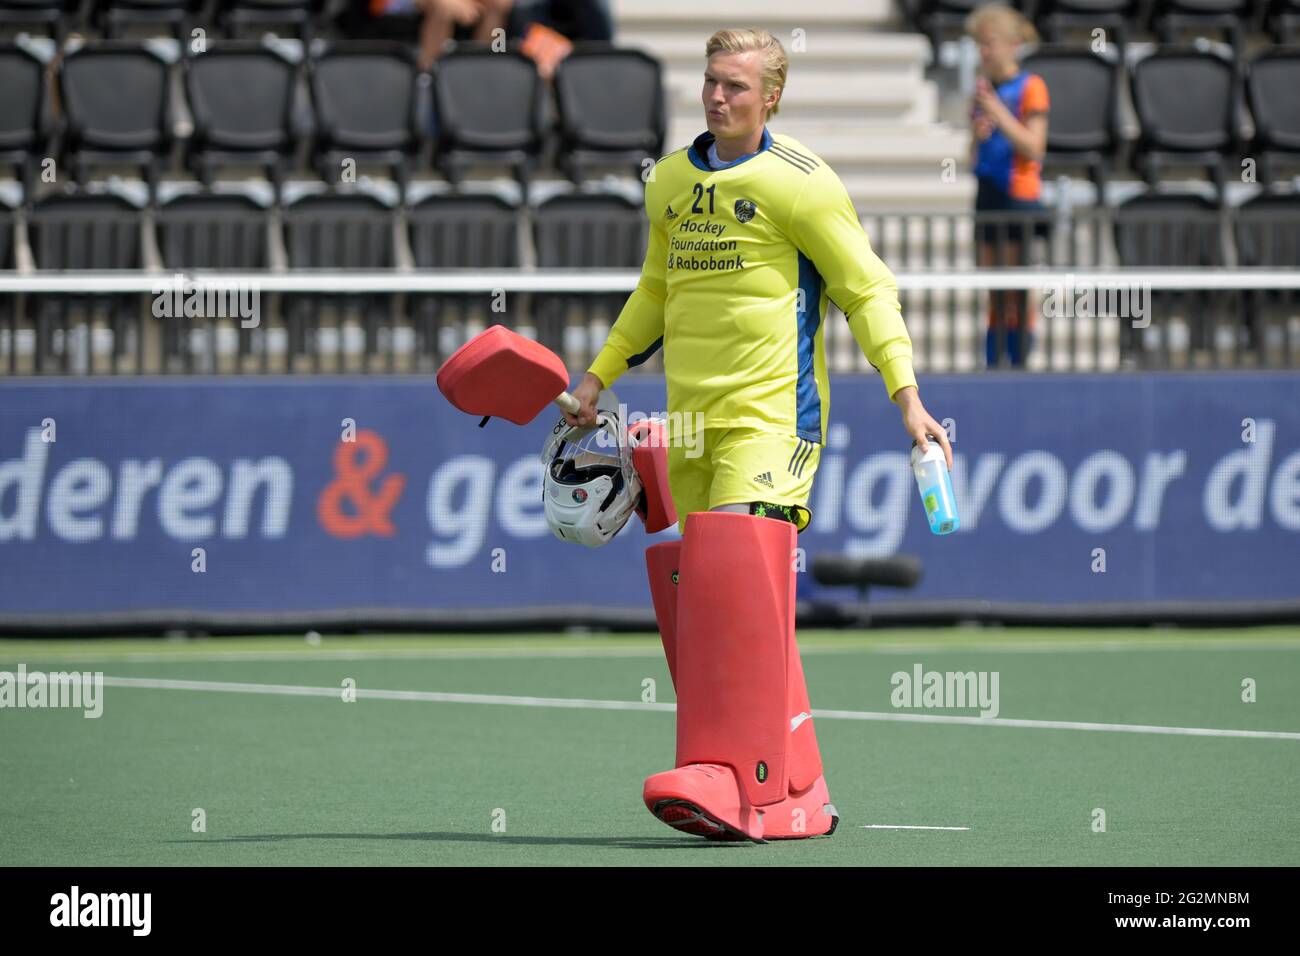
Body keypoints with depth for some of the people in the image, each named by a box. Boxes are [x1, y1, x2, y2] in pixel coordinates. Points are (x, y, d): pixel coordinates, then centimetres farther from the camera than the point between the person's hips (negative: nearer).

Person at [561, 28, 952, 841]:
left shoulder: (799, 182, -5)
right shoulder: (670, 182, 14)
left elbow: (868, 290, -4)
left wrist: (907, 395, -12)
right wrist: (599, 376, 27)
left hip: (773, 414, -7)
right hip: (690, 420, 7)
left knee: (738, 578, -20)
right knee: (691, 591, 2)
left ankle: (738, 784, -25)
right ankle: (797, 793, 8)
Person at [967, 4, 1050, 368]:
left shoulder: (1031, 87, -6)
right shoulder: (982, 89, 13)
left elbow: (1034, 147, -14)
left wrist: (997, 112, -19)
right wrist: (978, 135, -6)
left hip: (1019, 196, -6)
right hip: (987, 195, 6)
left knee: (1018, 295, -6)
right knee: (994, 296, 7)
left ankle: (1019, 365, -4)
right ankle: (991, 368, 9)